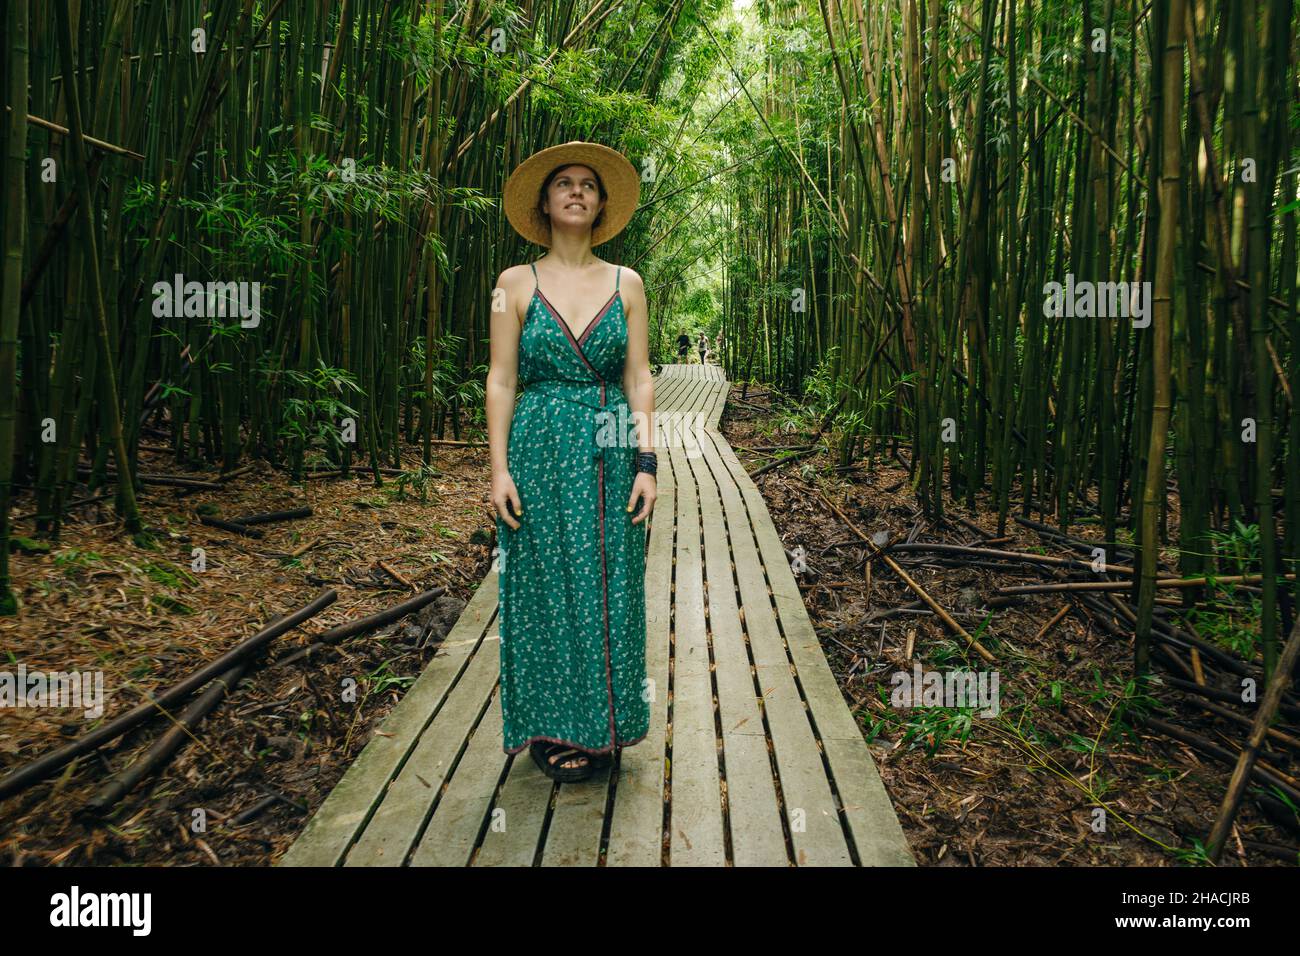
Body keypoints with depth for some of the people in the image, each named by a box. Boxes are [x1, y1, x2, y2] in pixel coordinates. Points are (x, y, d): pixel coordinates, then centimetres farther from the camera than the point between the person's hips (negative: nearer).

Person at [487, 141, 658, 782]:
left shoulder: (625, 284, 9)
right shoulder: (516, 284, 4)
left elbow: (639, 378, 5)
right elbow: (500, 379, 0)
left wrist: (646, 464, -4)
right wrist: (499, 468, -8)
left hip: (611, 453, 2)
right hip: (540, 449, -1)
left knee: (609, 587, 5)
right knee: (547, 585, 3)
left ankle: (601, 728, 20)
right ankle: (551, 729, 17)